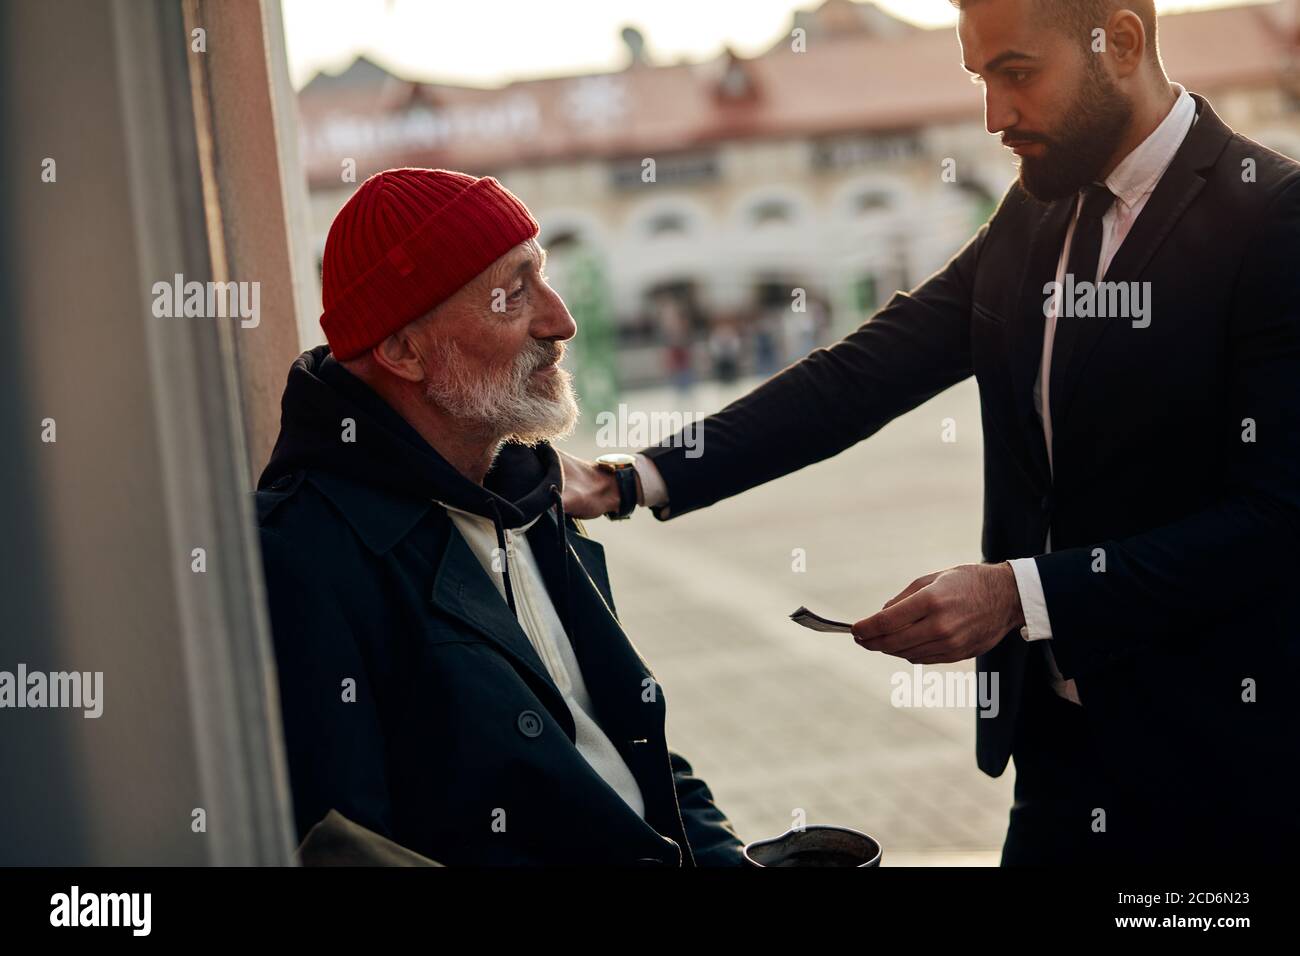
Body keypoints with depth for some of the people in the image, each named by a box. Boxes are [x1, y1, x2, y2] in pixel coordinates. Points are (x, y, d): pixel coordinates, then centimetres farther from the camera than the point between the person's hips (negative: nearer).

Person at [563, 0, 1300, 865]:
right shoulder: (1032, 218, 7)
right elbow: (863, 374, -2)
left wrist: (1021, 595, -25)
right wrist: (638, 481, -13)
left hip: (1224, 762, -6)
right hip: (1062, 740, 6)